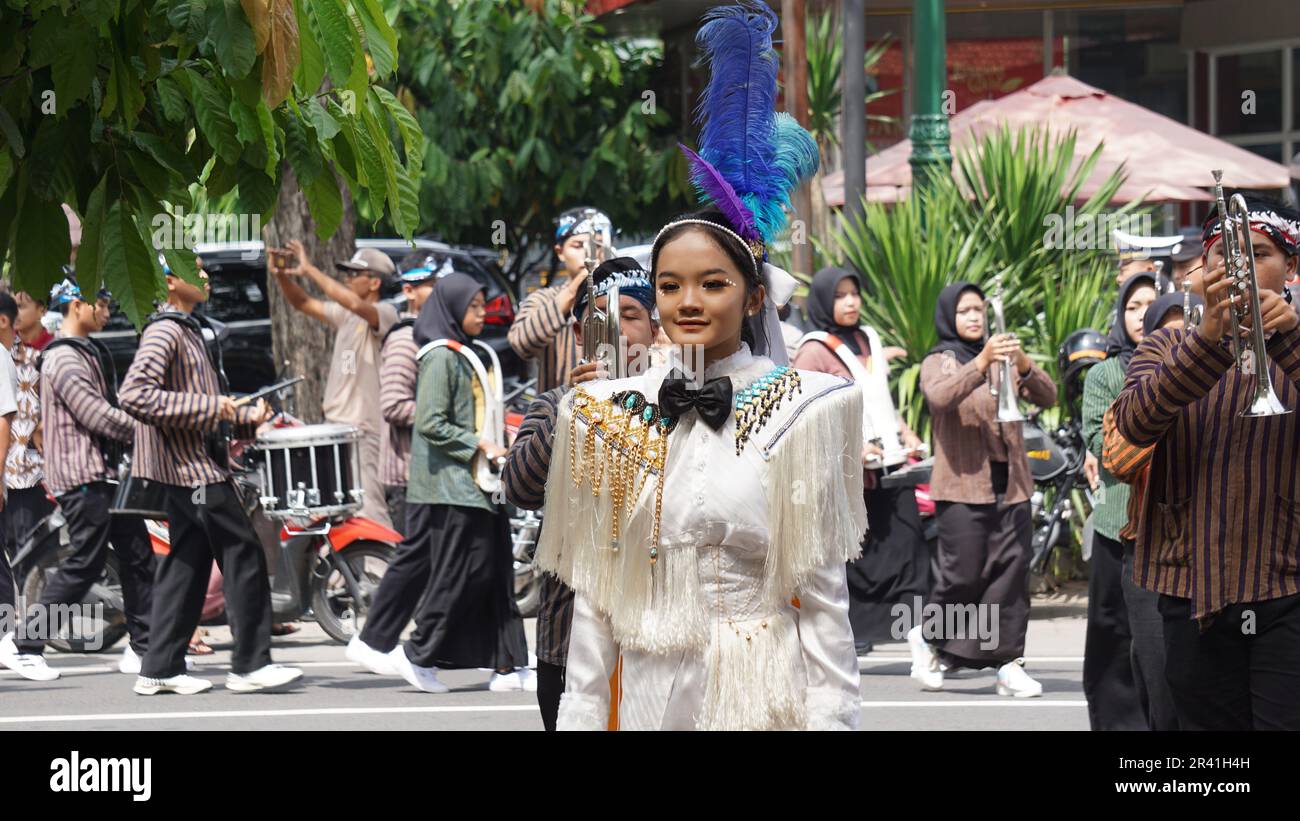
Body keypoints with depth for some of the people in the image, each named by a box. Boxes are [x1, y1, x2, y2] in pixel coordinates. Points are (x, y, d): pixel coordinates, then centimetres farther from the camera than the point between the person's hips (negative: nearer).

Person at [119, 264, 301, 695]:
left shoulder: (187, 331, 20)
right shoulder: (164, 332, -13)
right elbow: (135, 394, -25)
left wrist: (245, 416, 11)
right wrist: (211, 407, -23)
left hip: (196, 463, 10)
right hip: (193, 469, -10)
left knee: (188, 562, 9)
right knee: (244, 557, -7)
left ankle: (161, 668, 10)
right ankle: (250, 664, -4)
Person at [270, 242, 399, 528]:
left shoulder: (385, 313, -8)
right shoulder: (345, 315, 16)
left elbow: (354, 303, -27)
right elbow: (302, 303, 21)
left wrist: (309, 270, -22)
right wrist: (282, 275, 2)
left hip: (363, 429, -9)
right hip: (334, 423, 9)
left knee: (368, 509, -15)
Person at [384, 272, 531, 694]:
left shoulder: (463, 355, 17)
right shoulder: (441, 357, -12)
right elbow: (431, 423, -18)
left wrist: (491, 447, 11)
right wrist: (478, 443, -16)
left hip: (472, 481, 9)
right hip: (449, 482, -9)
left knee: (495, 572, 6)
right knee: (462, 572, -7)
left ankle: (506, 665, 6)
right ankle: (418, 653, 3)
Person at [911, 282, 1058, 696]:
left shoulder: (1004, 361, 16)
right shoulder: (938, 362, 4)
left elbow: (1047, 397, 2)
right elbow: (941, 396, -20)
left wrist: (1025, 366, -18)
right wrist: (982, 363, -33)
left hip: (1010, 484, 4)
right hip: (963, 483, -4)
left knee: (1012, 570, -3)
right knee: (963, 574, -5)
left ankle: (1009, 663, -1)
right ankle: (927, 636, 19)